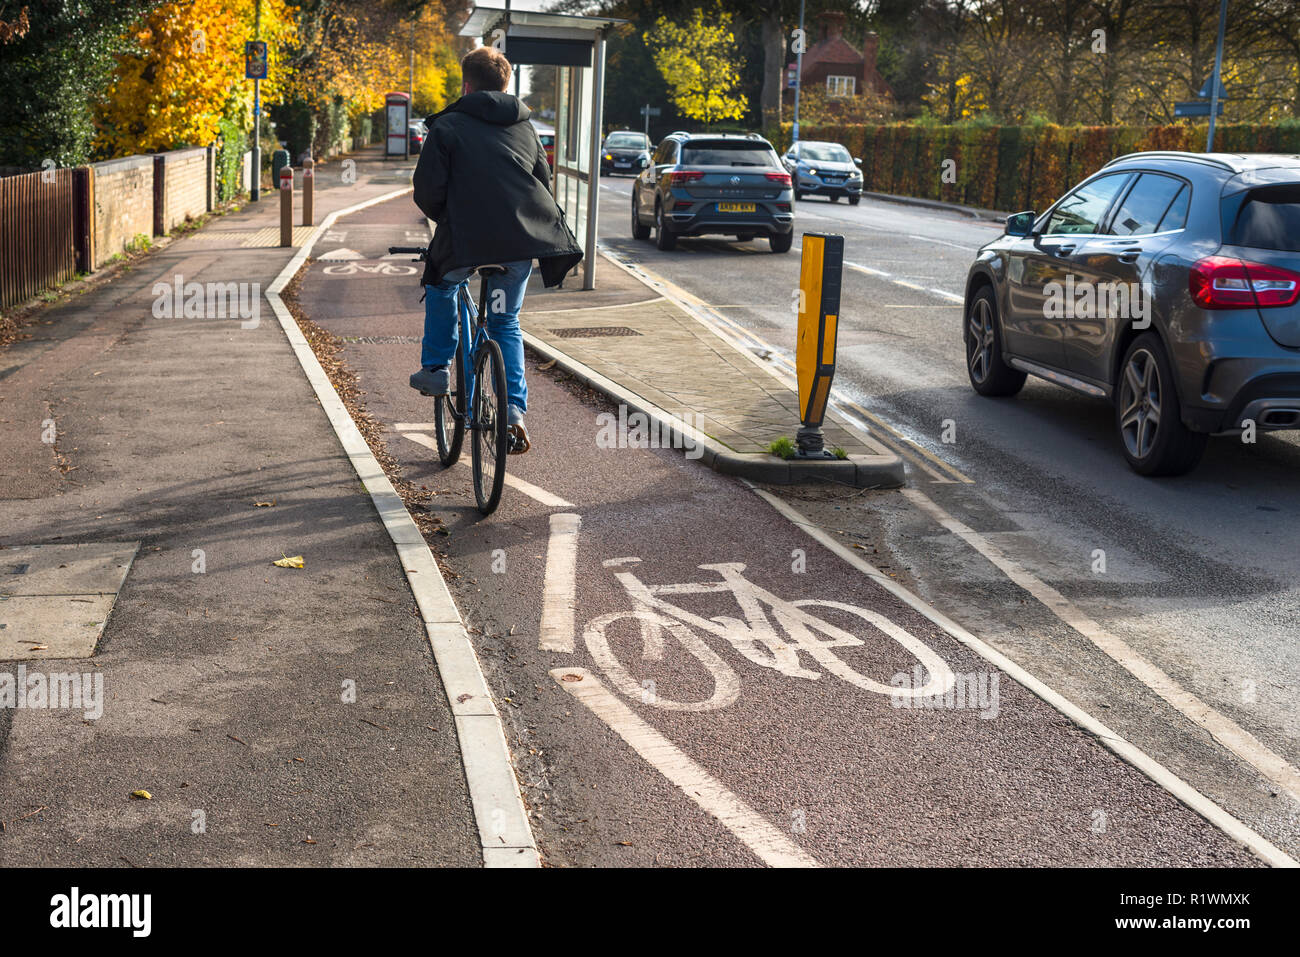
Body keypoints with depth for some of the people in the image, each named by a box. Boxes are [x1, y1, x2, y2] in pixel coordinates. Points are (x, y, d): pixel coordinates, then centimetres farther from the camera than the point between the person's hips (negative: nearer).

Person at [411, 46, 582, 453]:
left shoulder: (448, 126, 4)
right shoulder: (524, 127, 19)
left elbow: (428, 190, -2)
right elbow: (545, 182, 20)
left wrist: (446, 220, 17)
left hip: (469, 239, -4)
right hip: (525, 239, 4)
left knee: (442, 286, 29)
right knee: (506, 322, 19)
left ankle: (436, 369, 25)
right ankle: (514, 412, 7)